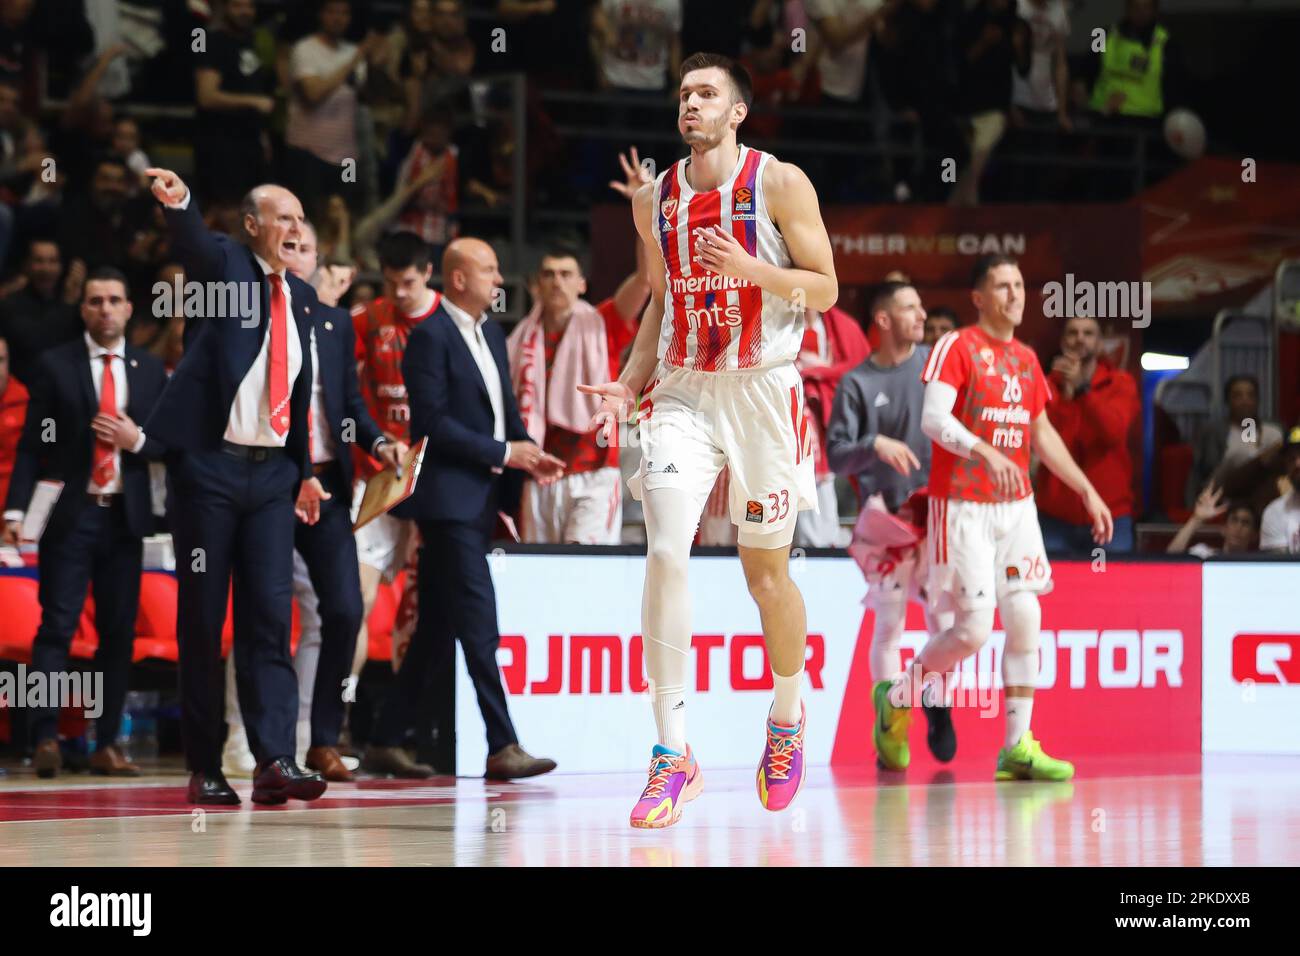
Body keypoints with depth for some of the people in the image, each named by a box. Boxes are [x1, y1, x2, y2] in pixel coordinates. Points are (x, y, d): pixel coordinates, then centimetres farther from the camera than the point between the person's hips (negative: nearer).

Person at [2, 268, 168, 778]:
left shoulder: (150, 370, 11)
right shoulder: (55, 366, 3)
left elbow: (169, 442, 12)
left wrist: (137, 441, -10)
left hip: (125, 517, 3)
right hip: (69, 514, -3)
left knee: (119, 631, 3)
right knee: (57, 626, -9)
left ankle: (106, 745, 8)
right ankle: (45, 739, -10)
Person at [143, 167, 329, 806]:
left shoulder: (300, 296, 15)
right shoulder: (224, 266, -2)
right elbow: (193, 246, -26)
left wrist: (304, 469, 19)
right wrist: (179, 204, -48)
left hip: (271, 472, 5)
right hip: (209, 465, -5)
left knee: (270, 616, -4)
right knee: (202, 620, 0)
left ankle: (275, 761, -11)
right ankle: (204, 770, 5)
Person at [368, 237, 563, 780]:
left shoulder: (492, 335, 17)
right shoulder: (431, 336, -11)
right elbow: (432, 422, -17)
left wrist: (529, 453, 3)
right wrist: (503, 453, -16)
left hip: (480, 499, 9)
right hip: (448, 497, -9)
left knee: (439, 626, 11)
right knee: (478, 620, -12)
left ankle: (387, 740, 19)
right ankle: (501, 746, -13)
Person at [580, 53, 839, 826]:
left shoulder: (779, 184, -5)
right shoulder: (655, 199, 8)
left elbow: (825, 289, -4)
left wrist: (753, 270, -21)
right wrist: (628, 384, 5)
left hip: (763, 390, -3)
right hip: (684, 392, 3)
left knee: (766, 570, 7)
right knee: (666, 553, -16)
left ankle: (789, 716, 35)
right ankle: (674, 754, -16)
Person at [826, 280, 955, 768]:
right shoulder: (857, 384, -2)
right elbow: (836, 455, -7)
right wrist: (875, 445, -25)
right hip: (885, 516, -2)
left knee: (943, 618, -4)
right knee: (888, 626, 2)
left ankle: (938, 707, 14)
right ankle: (889, 729, 9)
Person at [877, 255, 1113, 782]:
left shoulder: (1026, 358, 13)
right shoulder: (956, 347, -9)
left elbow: (1042, 433, 23)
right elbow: (933, 418, -22)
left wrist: (1087, 490, 20)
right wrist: (985, 453, -37)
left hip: (1016, 506, 7)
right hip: (963, 506, -7)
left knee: (1025, 619, 0)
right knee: (974, 628, -11)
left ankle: (1017, 747, 4)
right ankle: (896, 696, 14)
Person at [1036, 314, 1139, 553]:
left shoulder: (1121, 383, 2)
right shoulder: (1049, 386, 5)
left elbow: (1114, 431, -16)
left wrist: (1082, 388, -28)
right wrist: (1065, 394, -22)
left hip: (1109, 516, -1)